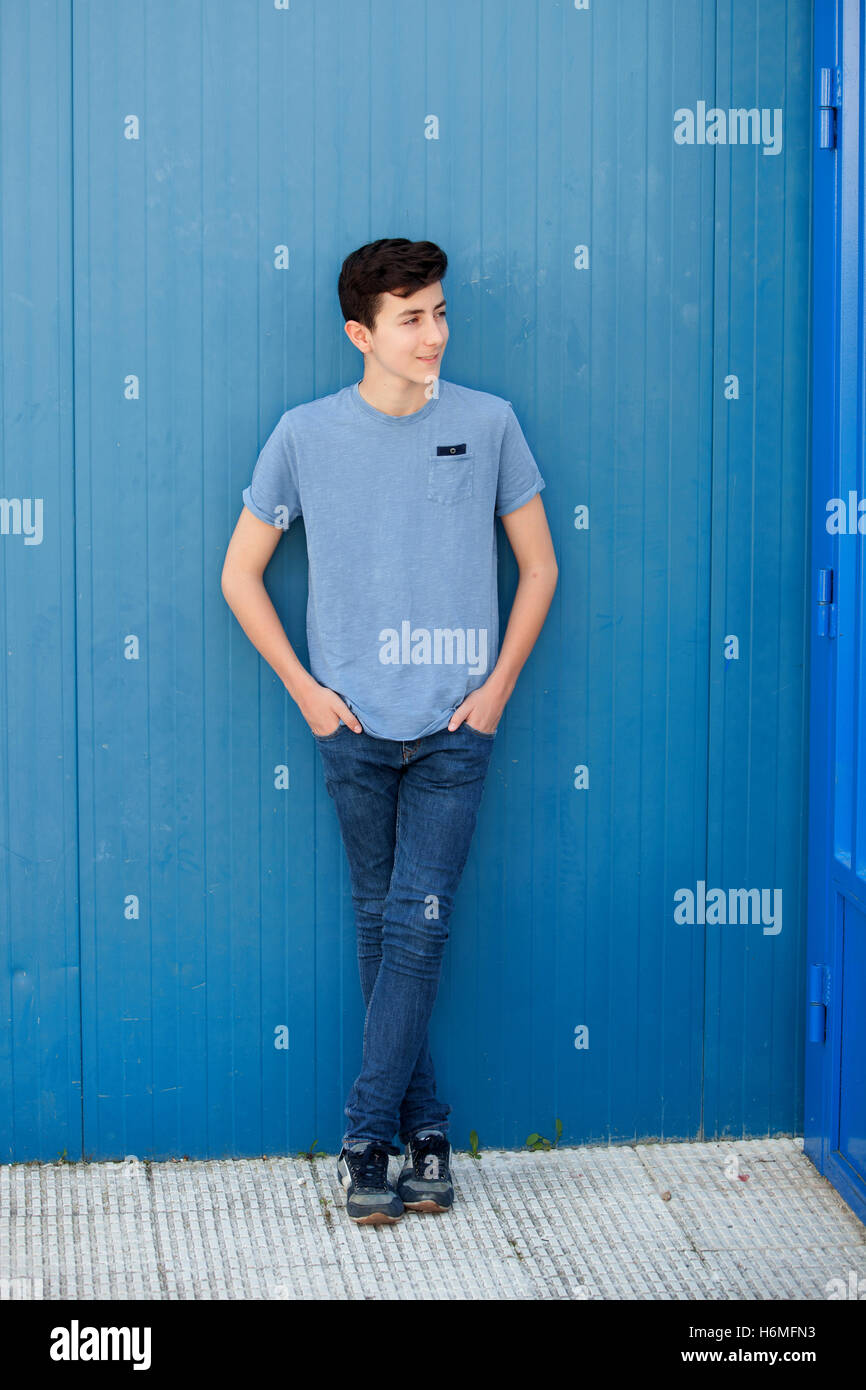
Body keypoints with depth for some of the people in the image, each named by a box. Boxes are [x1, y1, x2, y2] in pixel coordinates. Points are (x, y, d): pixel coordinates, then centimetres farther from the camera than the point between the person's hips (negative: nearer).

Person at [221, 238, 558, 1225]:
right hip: (354, 728, 1)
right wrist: (304, 688, 0)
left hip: (456, 727, -1)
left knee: (420, 924, -7)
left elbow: (539, 565, 10)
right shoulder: (306, 435, -1)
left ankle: (367, 1138, 0)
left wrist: (499, 686, 1)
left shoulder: (487, 424, 1)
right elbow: (241, 573, 8)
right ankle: (425, 1128, 17)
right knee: (381, 925, 6)